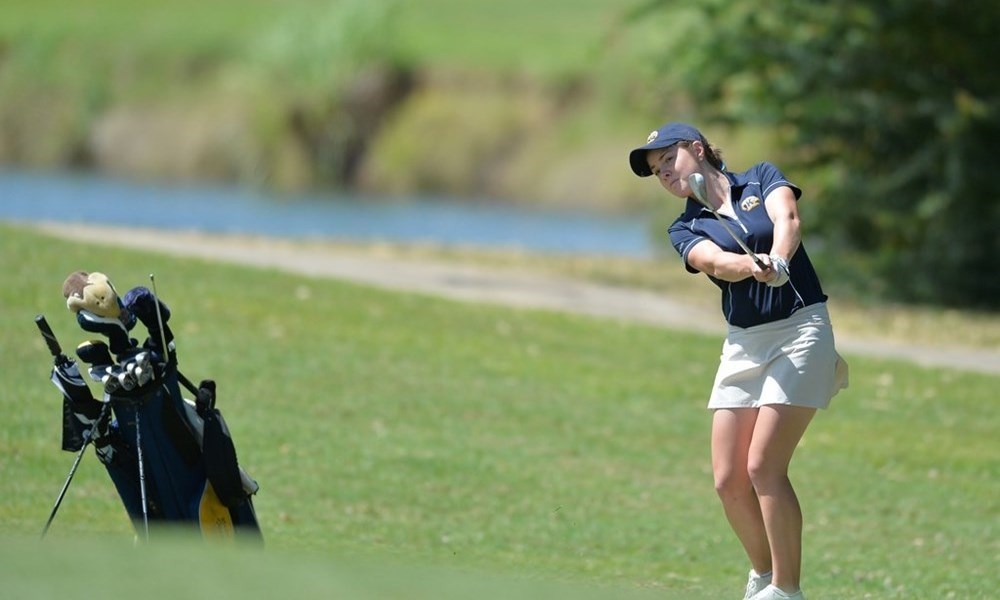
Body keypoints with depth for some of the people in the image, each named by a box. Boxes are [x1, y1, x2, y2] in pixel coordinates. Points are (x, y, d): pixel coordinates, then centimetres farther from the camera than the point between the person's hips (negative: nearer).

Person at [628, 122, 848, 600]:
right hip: (743, 345, 5)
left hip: (800, 329, -5)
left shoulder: (762, 179, 5)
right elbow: (715, 261, -13)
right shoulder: (686, 230, 9)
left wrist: (777, 263, -38)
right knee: (729, 480, 0)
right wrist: (752, 265, -36)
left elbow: (787, 219, -16)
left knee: (764, 467, -15)